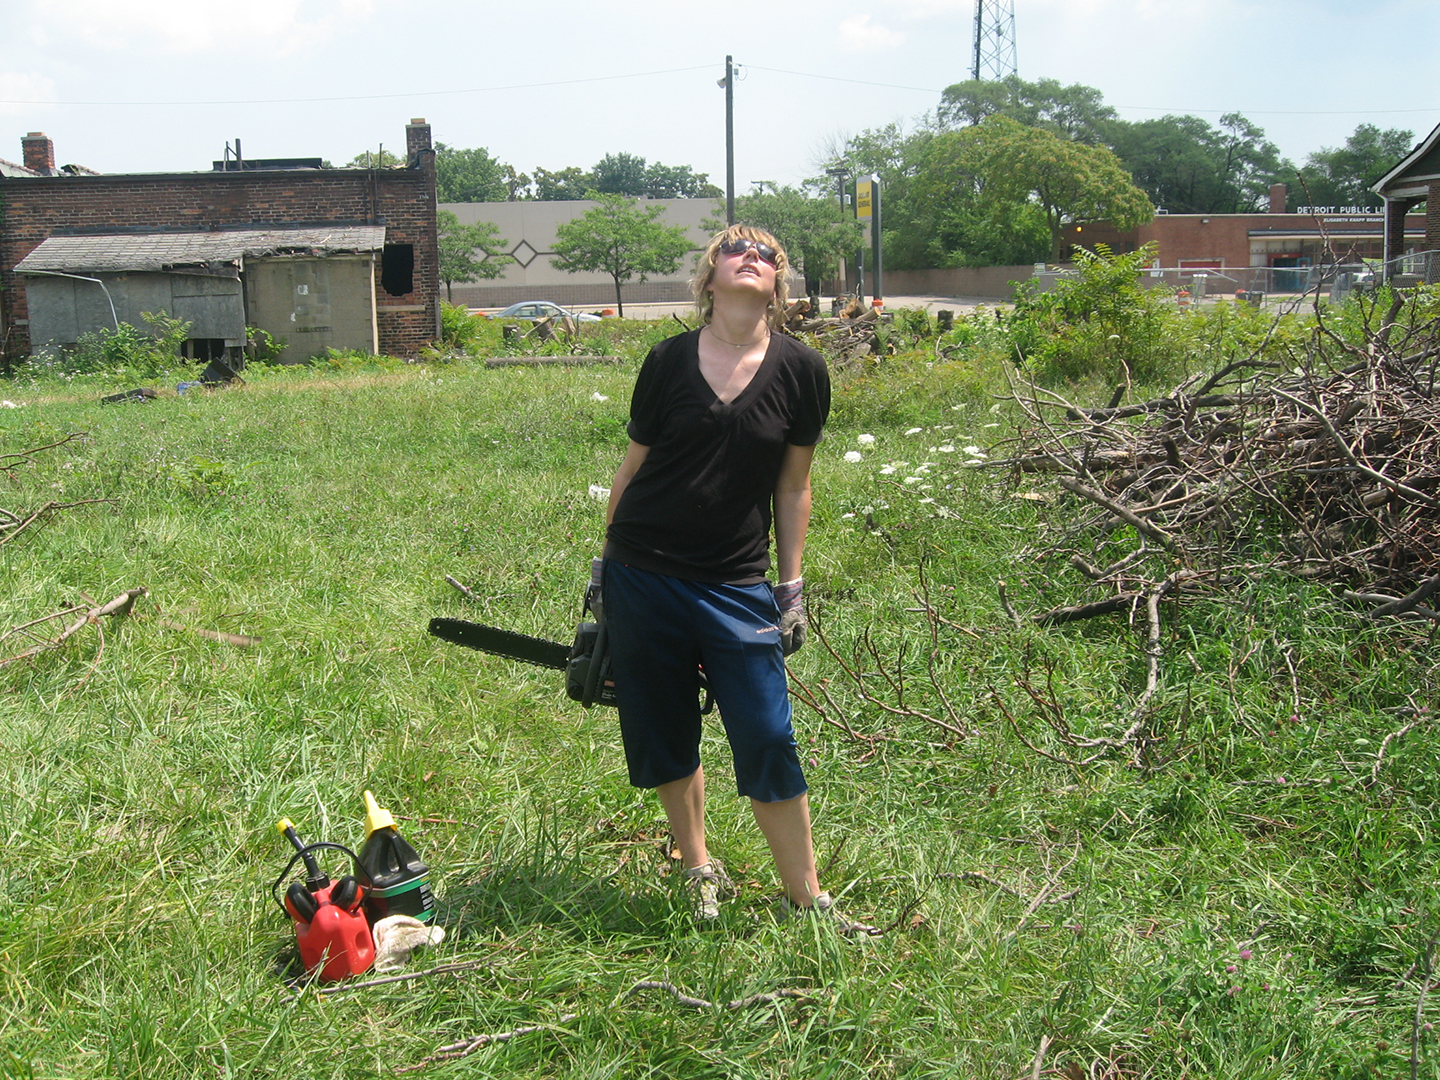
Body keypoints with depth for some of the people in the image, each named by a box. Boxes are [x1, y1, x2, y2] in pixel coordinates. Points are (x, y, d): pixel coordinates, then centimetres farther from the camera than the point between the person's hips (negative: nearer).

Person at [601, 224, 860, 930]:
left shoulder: (800, 371, -2)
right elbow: (632, 468, 7)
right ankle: (698, 869, 32)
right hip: (642, 576, 1)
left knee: (768, 741, -3)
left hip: (736, 587, -1)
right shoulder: (670, 361, -3)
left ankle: (805, 898, 14)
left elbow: (793, 487, 6)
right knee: (664, 737, 11)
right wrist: (605, 567, 10)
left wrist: (793, 587, 6)